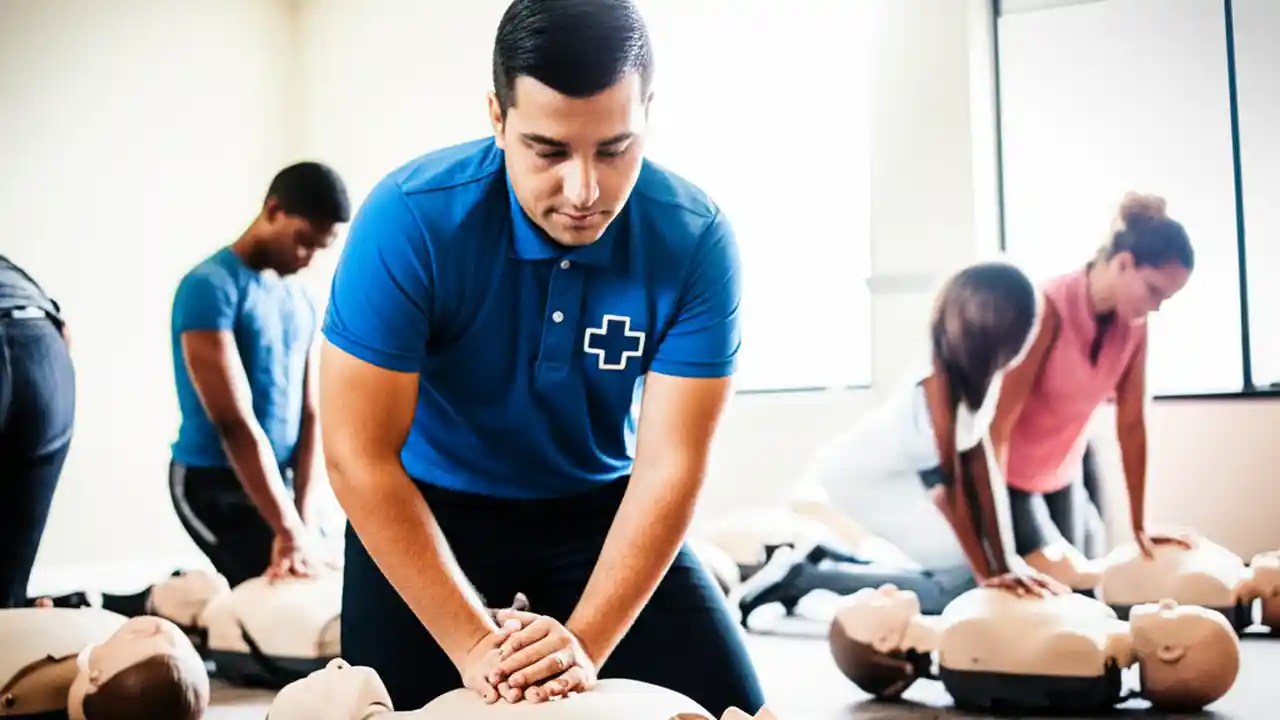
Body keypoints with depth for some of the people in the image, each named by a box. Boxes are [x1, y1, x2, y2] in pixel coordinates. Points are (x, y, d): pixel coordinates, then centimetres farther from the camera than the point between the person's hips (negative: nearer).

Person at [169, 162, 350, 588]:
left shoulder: (300, 301, 8)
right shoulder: (211, 286, -15)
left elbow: (309, 415, 3)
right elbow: (235, 422, -22)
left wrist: (301, 520, -8)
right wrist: (287, 530, -26)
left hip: (278, 478, 7)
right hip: (215, 482, -7)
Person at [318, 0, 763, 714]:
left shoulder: (696, 239, -22)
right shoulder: (410, 219, -27)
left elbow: (669, 465, -21)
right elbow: (358, 455, -25)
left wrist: (587, 643, -32)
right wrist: (473, 644, -27)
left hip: (602, 507, 2)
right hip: (434, 506, -1)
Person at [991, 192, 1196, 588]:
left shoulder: (1134, 325, -9)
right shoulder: (1048, 309, -29)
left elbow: (1131, 424, -3)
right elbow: (998, 425, -30)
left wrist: (1139, 525, 0)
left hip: (1063, 474, 6)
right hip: (1006, 475, -6)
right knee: (1071, 584, -11)